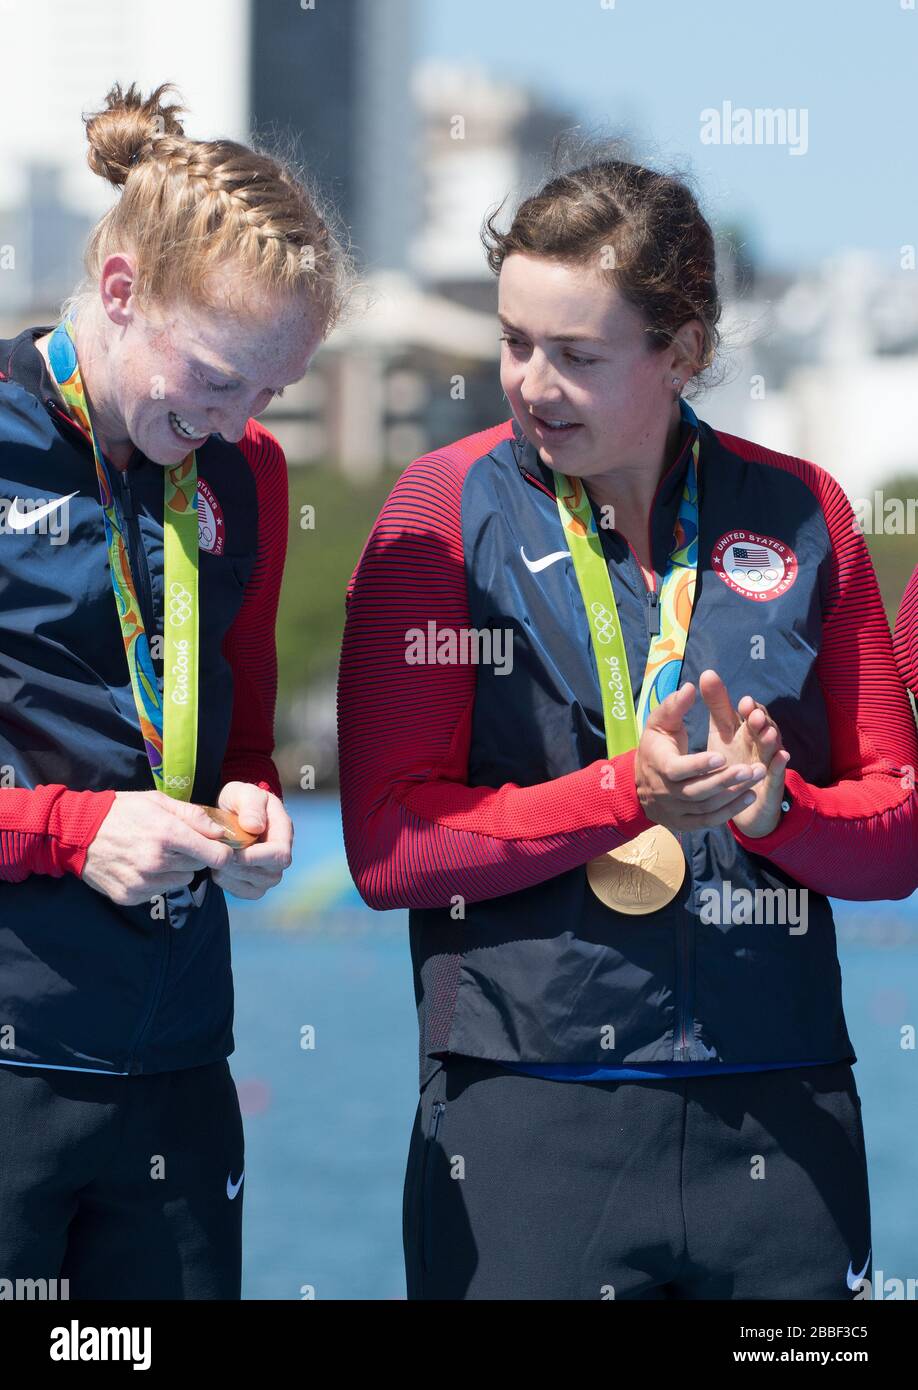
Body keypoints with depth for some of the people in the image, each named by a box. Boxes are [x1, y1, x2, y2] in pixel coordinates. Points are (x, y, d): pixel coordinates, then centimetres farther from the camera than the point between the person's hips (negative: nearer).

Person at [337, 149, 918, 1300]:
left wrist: (774, 808, -11)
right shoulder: (447, 510, 1)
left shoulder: (800, 513, 8)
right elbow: (386, 846, -6)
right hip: (526, 1114, -2)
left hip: (782, 1118, 2)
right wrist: (627, 794, -16)